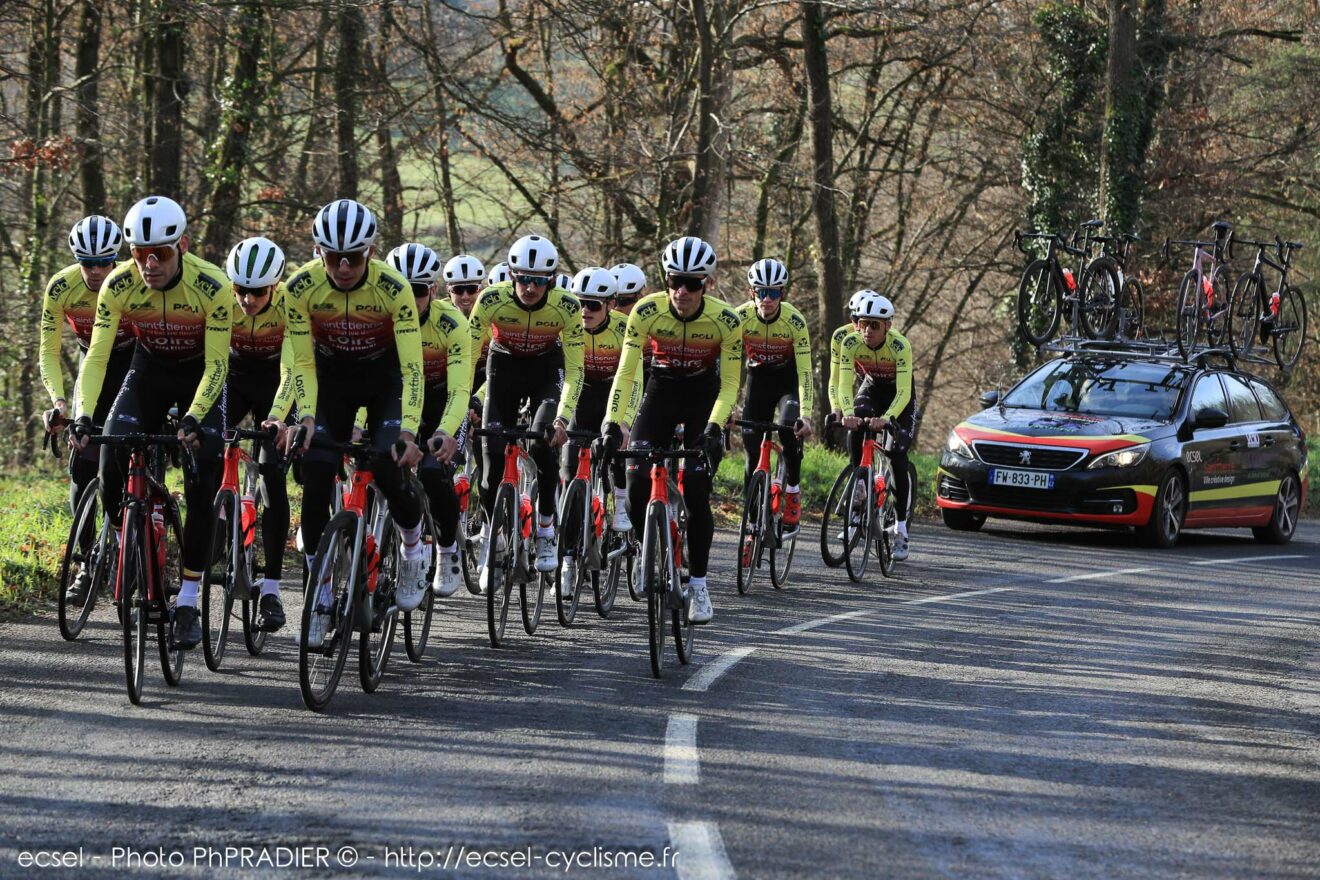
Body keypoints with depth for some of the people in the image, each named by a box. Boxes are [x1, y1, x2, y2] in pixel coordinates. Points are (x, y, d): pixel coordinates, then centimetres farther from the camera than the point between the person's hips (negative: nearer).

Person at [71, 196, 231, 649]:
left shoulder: (211, 286, -30)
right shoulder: (119, 284, -22)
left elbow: (216, 365, -26)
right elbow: (97, 354, -21)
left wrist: (194, 418, -39)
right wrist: (83, 415, -34)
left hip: (201, 376, -2)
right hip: (149, 370, 2)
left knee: (202, 485, -14)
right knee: (112, 465, -18)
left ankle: (188, 600, -7)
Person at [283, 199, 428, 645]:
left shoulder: (393, 289, -28)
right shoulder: (302, 287, -22)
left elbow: (412, 367, -31)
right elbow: (303, 362, -16)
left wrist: (409, 431, -42)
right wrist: (306, 418, -31)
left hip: (384, 378, -2)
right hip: (331, 378, 2)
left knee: (388, 466, -24)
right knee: (315, 477, -13)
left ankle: (414, 547, 7)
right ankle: (320, 596, -2)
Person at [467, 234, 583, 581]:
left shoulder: (566, 306, -27)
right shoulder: (491, 300, -28)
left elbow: (574, 370, -22)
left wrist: (563, 418, -34)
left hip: (547, 368, -1)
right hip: (504, 367, 1)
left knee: (543, 446, -22)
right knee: (493, 455, -8)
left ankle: (546, 528, -2)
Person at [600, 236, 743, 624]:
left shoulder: (726, 321, -22)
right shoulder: (647, 311, -21)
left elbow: (729, 383, -16)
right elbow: (626, 372, -18)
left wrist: (714, 427, -30)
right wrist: (612, 423, -28)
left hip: (703, 398, -2)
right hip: (661, 392, 2)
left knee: (696, 494, -12)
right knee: (637, 491, -11)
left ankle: (698, 585, -2)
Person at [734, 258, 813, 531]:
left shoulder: (794, 321, -27)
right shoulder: (741, 317, -24)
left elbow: (805, 372, -28)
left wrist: (805, 415, -38)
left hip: (788, 378, -2)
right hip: (758, 378, 2)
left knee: (789, 431, -28)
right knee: (752, 449, -5)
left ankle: (793, 491, -5)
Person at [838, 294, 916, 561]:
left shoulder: (899, 346, -34)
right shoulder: (851, 344, -26)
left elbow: (903, 391, -40)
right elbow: (845, 384, -31)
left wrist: (887, 418, -57)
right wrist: (848, 413, -50)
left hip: (899, 395, -3)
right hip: (871, 389, 3)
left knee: (898, 458, -12)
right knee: (855, 428, -31)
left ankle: (901, 530, -4)